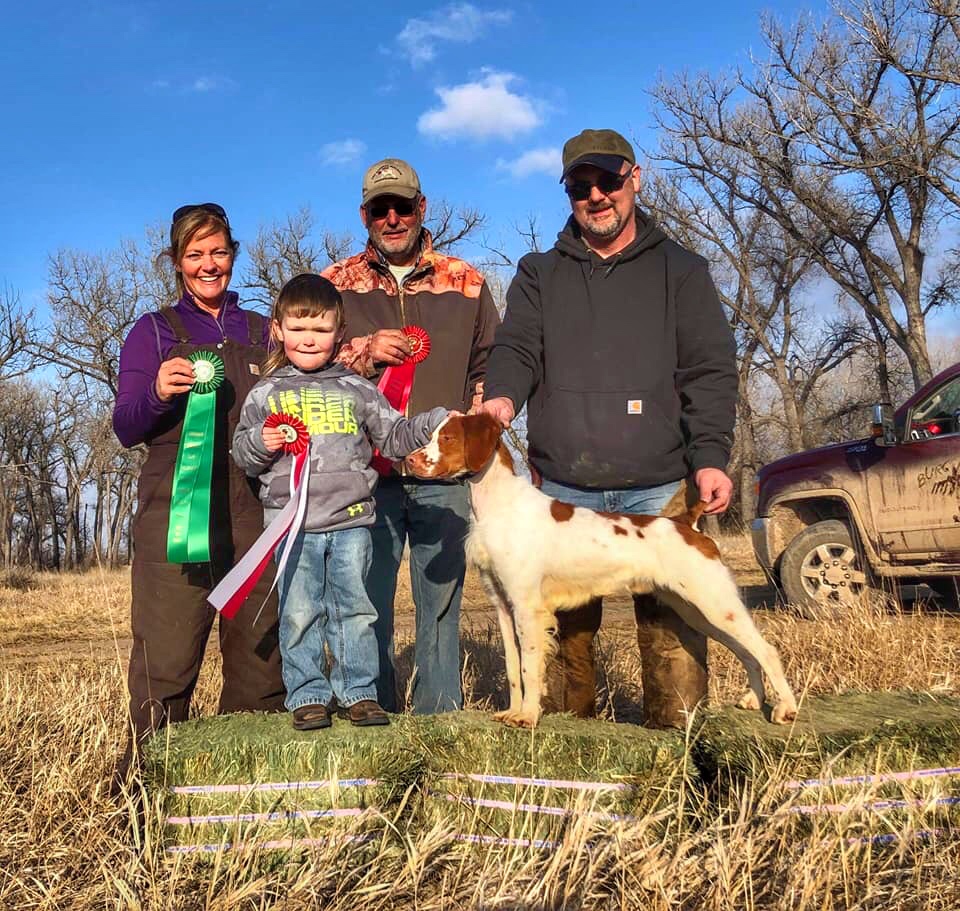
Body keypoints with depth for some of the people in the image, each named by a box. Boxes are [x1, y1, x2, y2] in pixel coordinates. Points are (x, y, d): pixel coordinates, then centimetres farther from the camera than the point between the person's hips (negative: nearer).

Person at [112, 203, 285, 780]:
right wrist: (157, 393, -18)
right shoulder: (154, 332, 11)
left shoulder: (262, 331, 19)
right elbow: (126, 430, 3)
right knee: (166, 656, -9)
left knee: (262, 653, 3)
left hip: (256, 510, 3)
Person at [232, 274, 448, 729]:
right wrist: (260, 443, -9)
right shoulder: (266, 393, 9)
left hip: (351, 520, 1)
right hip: (293, 524, -1)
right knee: (300, 614, 2)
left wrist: (434, 423, -3)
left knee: (355, 609, 5)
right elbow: (242, 453, 12)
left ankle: (359, 692, 16)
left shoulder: (356, 389, 11)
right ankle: (308, 696, 14)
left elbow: (394, 436, 12)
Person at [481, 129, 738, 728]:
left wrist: (711, 457, -8)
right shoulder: (539, 275, 16)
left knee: (671, 621, -3)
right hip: (562, 486, 2)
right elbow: (516, 349, 3)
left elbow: (710, 371, 4)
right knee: (565, 621, 4)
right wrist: (503, 395, -20)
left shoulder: (680, 270, 12)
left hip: (660, 485, -1)